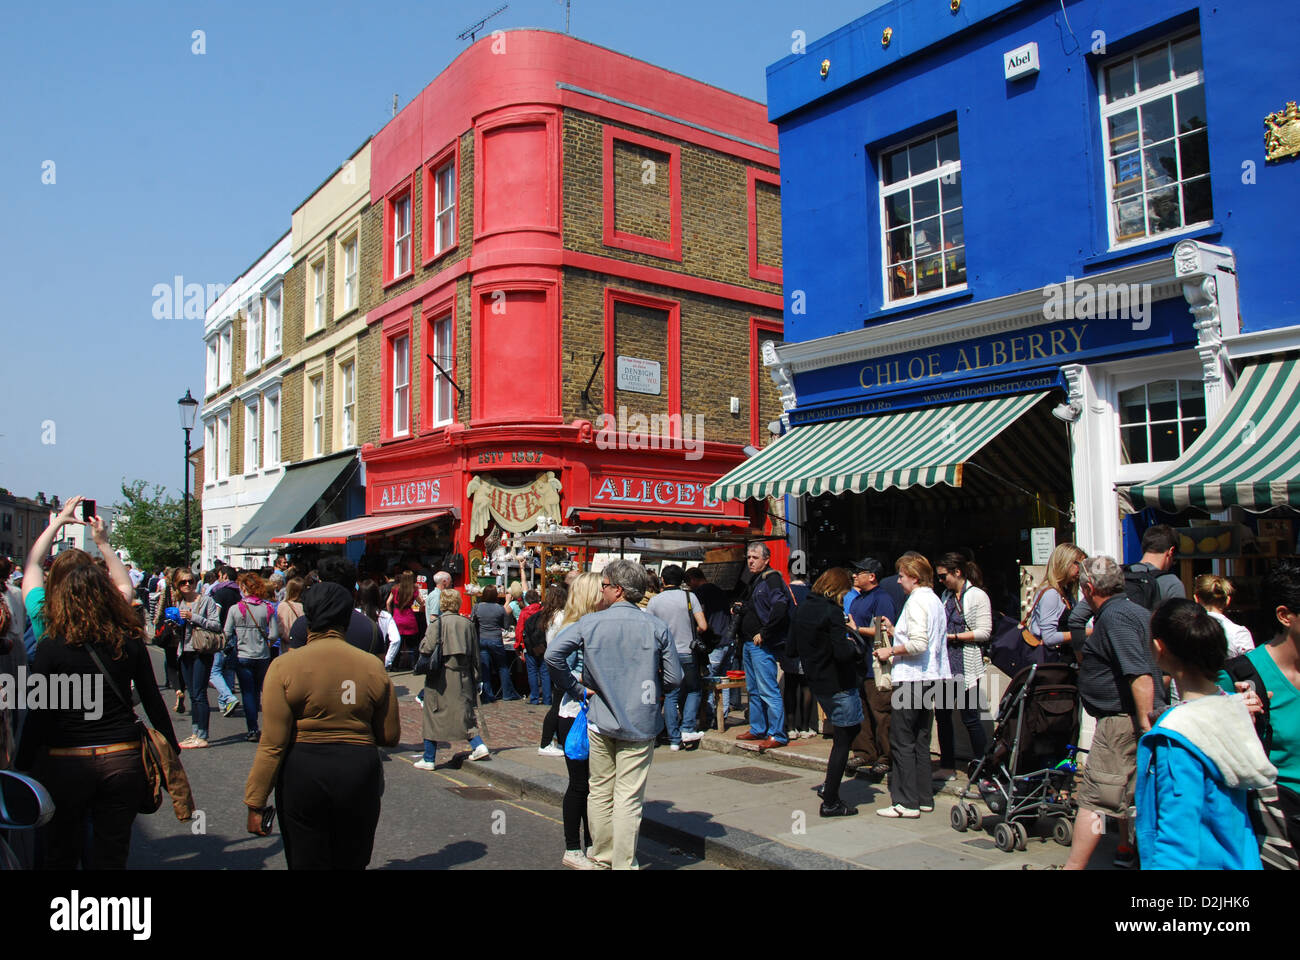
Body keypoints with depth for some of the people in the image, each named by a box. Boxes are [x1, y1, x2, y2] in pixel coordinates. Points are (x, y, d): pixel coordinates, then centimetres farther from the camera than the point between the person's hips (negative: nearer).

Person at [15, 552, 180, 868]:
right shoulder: (130, 643, -2)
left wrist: (22, 768, 3)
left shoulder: (52, 648, -10)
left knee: (61, 855, 17)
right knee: (112, 856, 12)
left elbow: (37, 717, -8)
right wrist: (171, 748, 15)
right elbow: (153, 701, 4)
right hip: (123, 760, 2)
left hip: (65, 764, -2)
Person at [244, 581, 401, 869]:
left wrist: (256, 803, -5)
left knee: (306, 863, 12)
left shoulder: (284, 666, -9)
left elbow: (273, 743, -11)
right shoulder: (372, 665, -2)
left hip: (301, 773, -2)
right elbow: (390, 736, 4)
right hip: (358, 771, 2)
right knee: (352, 863, 20)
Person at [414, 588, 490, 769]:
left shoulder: (437, 622, -10)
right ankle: (478, 745, -2)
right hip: (462, 675, 4)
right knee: (464, 712, 14)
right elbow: (475, 653, 8)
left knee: (433, 715, 6)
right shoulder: (467, 623, 3)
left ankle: (428, 759, 11)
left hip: (440, 676, -4)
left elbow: (428, 647, -19)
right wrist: (475, 678, 15)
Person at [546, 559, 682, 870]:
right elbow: (674, 678, -4)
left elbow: (553, 654, -11)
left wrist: (576, 689, -1)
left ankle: (601, 856, 27)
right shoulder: (656, 627, -6)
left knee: (600, 791, 15)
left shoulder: (590, 623, -4)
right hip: (639, 723, -1)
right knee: (628, 798, 2)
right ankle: (623, 863, 6)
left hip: (599, 720, 2)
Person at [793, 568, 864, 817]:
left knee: (851, 728, 23)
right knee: (843, 741, 2)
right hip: (838, 685, -9)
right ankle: (830, 802, 7)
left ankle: (829, 786, 24)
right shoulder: (832, 612, -18)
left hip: (817, 682, 9)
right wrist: (853, 646, -6)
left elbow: (793, 648, 13)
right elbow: (842, 653, -26)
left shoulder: (801, 609, 7)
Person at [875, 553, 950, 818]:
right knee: (921, 741, 15)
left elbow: (918, 644, -24)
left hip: (912, 678, -10)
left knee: (901, 741, -4)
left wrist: (890, 652, -11)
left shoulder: (916, 601, -14)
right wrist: (895, 632, 16)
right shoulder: (935, 601, 14)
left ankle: (906, 803, -2)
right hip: (931, 677, 10)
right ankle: (924, 798, 19)